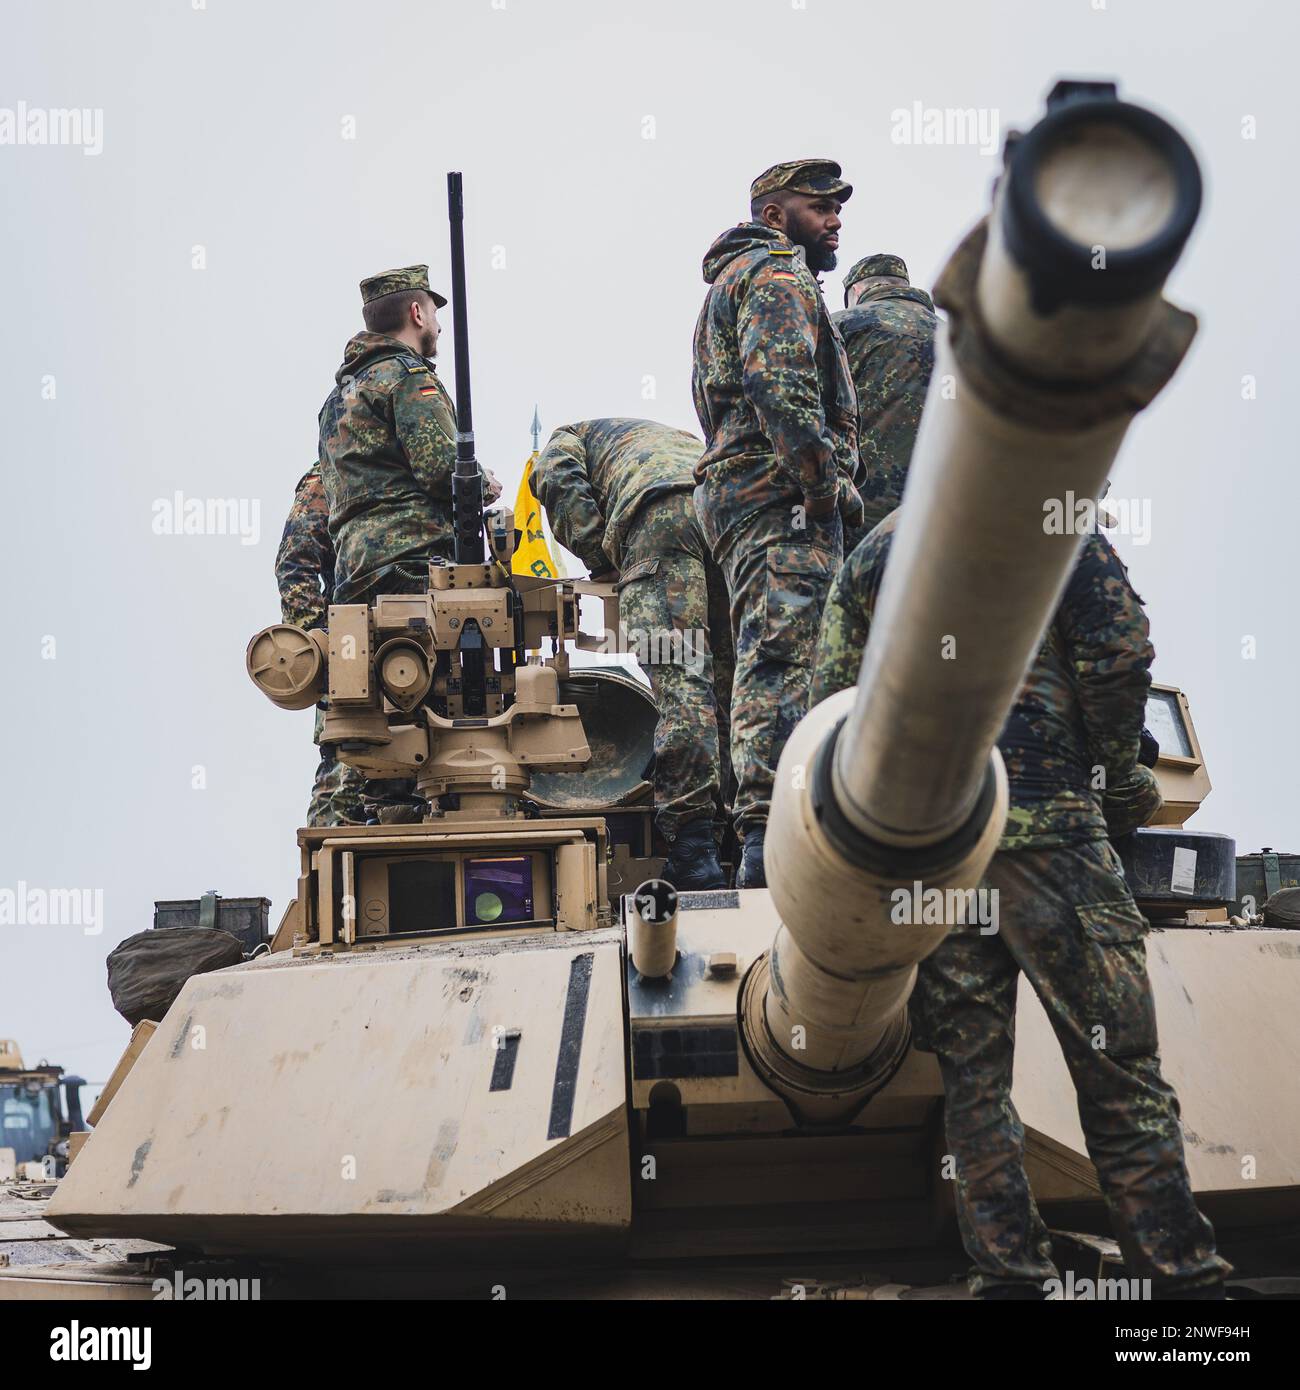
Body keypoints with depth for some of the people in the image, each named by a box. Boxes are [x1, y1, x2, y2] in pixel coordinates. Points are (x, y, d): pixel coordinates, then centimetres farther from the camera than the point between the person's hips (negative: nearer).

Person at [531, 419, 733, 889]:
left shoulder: (562, 442, 30)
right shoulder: (662, 433, 48)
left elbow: (563, 488, 7)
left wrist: (606, 563, 14)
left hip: (662, 512, -6)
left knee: (678, 679, -15)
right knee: (725, 680, 8)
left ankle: (692, 848, -26)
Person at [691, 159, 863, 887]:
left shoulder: (729, 283, 30)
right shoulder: (776, 274, -4)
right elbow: (780, 385, -20)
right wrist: (828, 486, -18)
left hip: (737, 492, 11)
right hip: (782, 497, -11)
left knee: (770, 666, 8)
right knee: (782, 661, -17)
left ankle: (768, 847, 7)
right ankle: (771, 838, -25)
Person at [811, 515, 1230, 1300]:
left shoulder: (871, 555, 19)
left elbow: (833, 706, 15)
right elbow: (1119, 652, -5)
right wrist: (1116, 781, 6)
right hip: (1047, 826, -4)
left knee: (973, 1076, 6)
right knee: (1119, 1071, -3)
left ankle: (1009, 1276, 1)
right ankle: (1182, 1278, -6)